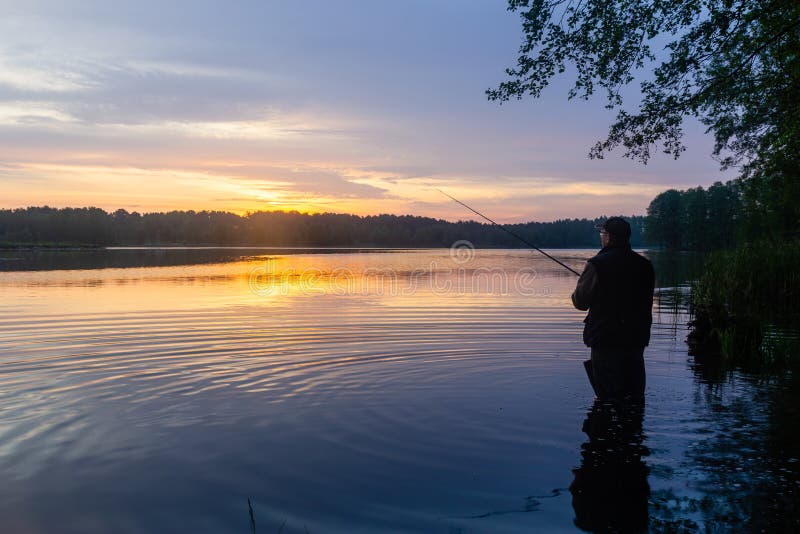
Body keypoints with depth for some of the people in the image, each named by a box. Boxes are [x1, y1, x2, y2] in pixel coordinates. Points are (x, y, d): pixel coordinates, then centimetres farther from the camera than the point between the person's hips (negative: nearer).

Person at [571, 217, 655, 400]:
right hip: (637, 338, 6)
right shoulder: (645, 265, 3)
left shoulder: (597, 264, -15)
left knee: (609, 394, 2)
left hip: (606, 339, -5)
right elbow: (646, 300, 14)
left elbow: (580, 301, -9)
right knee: (636, 393, 15)